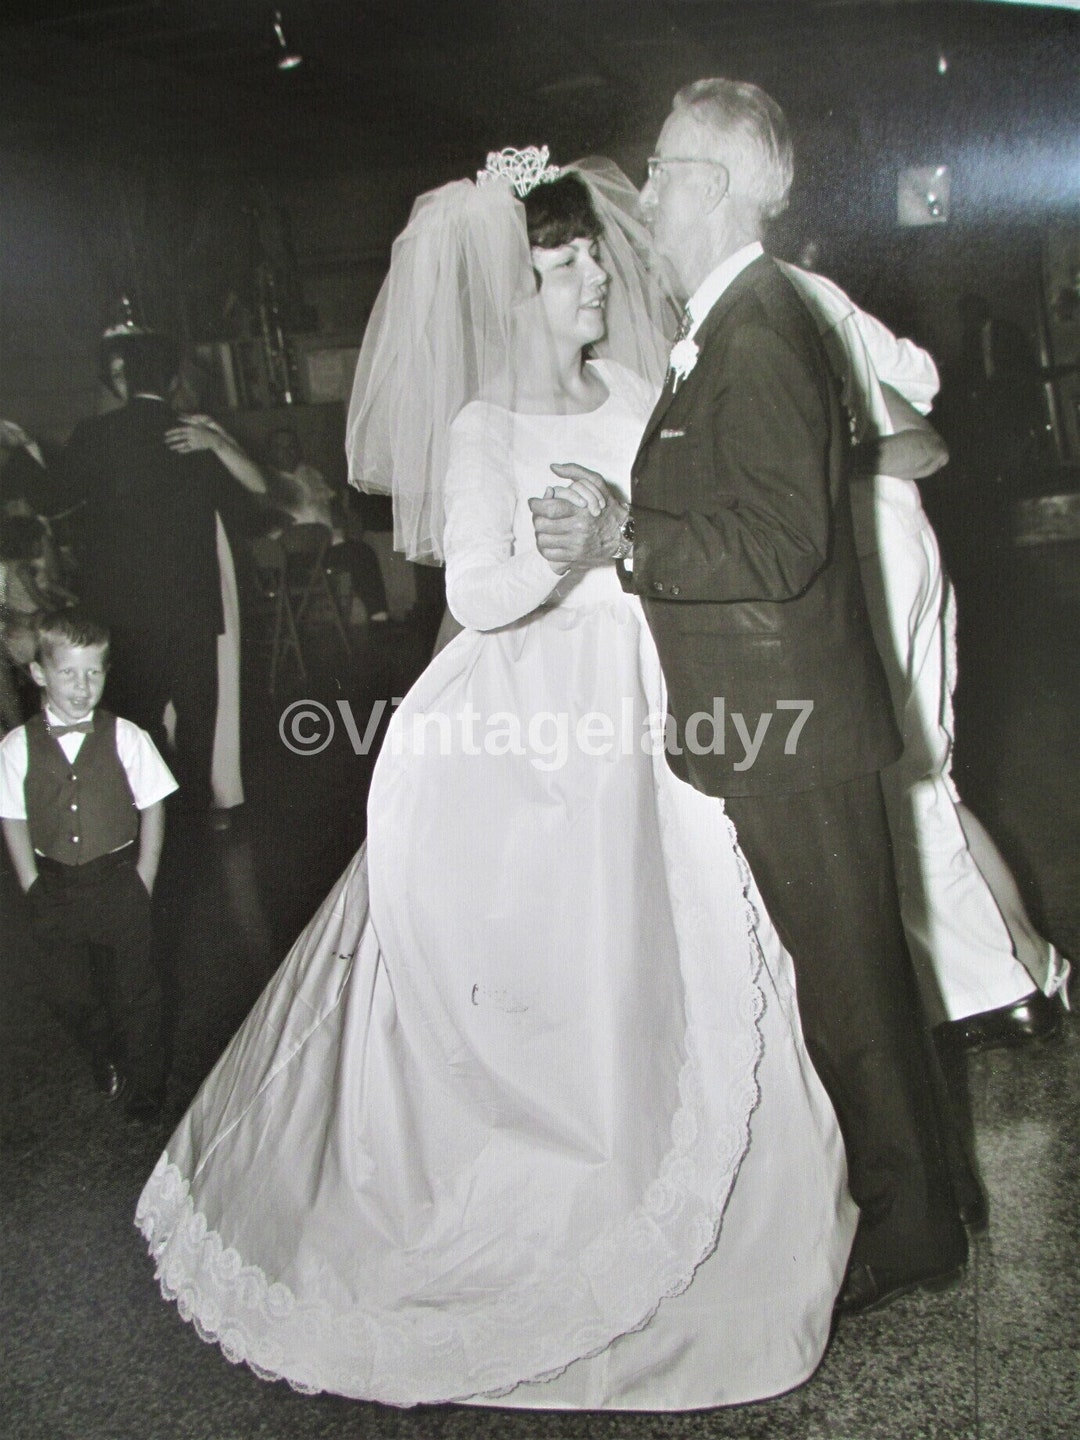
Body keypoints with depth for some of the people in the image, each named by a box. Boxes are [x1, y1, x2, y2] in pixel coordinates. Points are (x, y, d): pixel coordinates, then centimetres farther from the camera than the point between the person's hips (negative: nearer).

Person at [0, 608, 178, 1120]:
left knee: (135, 987, 10)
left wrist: (143, 881, -5)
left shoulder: (125, 738, -10)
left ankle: (145, 1084, 33)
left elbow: (152, 807, -3)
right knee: (63, 987, 12)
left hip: (119, 879, -1)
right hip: (56, 886, 2)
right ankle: (107, 1058, 43)